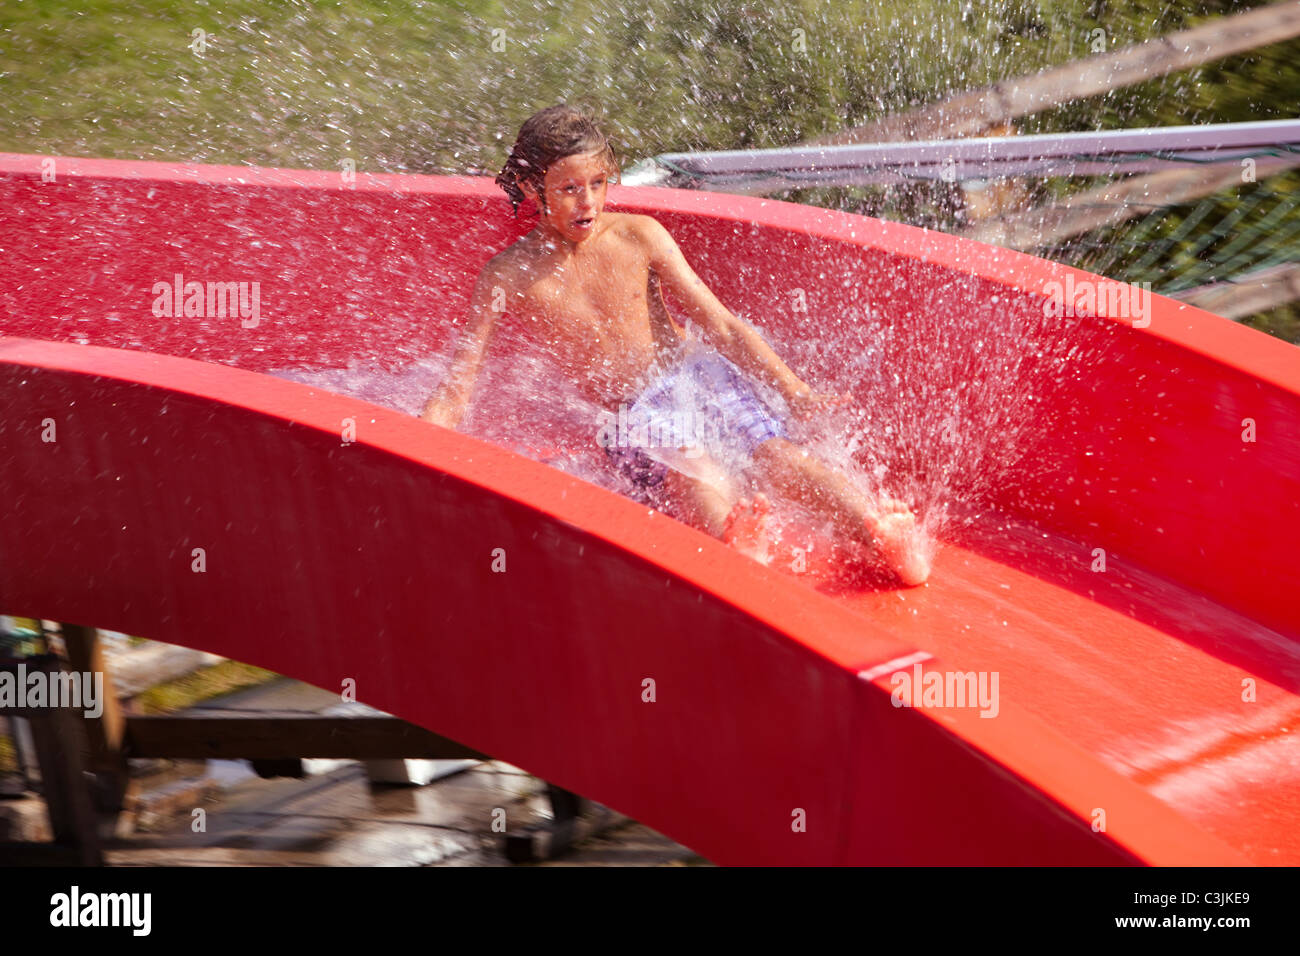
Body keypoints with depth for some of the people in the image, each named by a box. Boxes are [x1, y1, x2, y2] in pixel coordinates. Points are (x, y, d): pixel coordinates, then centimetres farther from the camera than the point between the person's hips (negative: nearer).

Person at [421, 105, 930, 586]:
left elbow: (720, 325, 1)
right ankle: (740, 547, -67)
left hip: (701, 375, 3)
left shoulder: (639, 236, 0)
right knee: (692, 471, -37)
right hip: (633, 417, -3)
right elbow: (453, 394, -5)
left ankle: (879, 530, -47)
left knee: (779, 455, -27)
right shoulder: (507, 277, -5)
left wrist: (796, 393, -7)